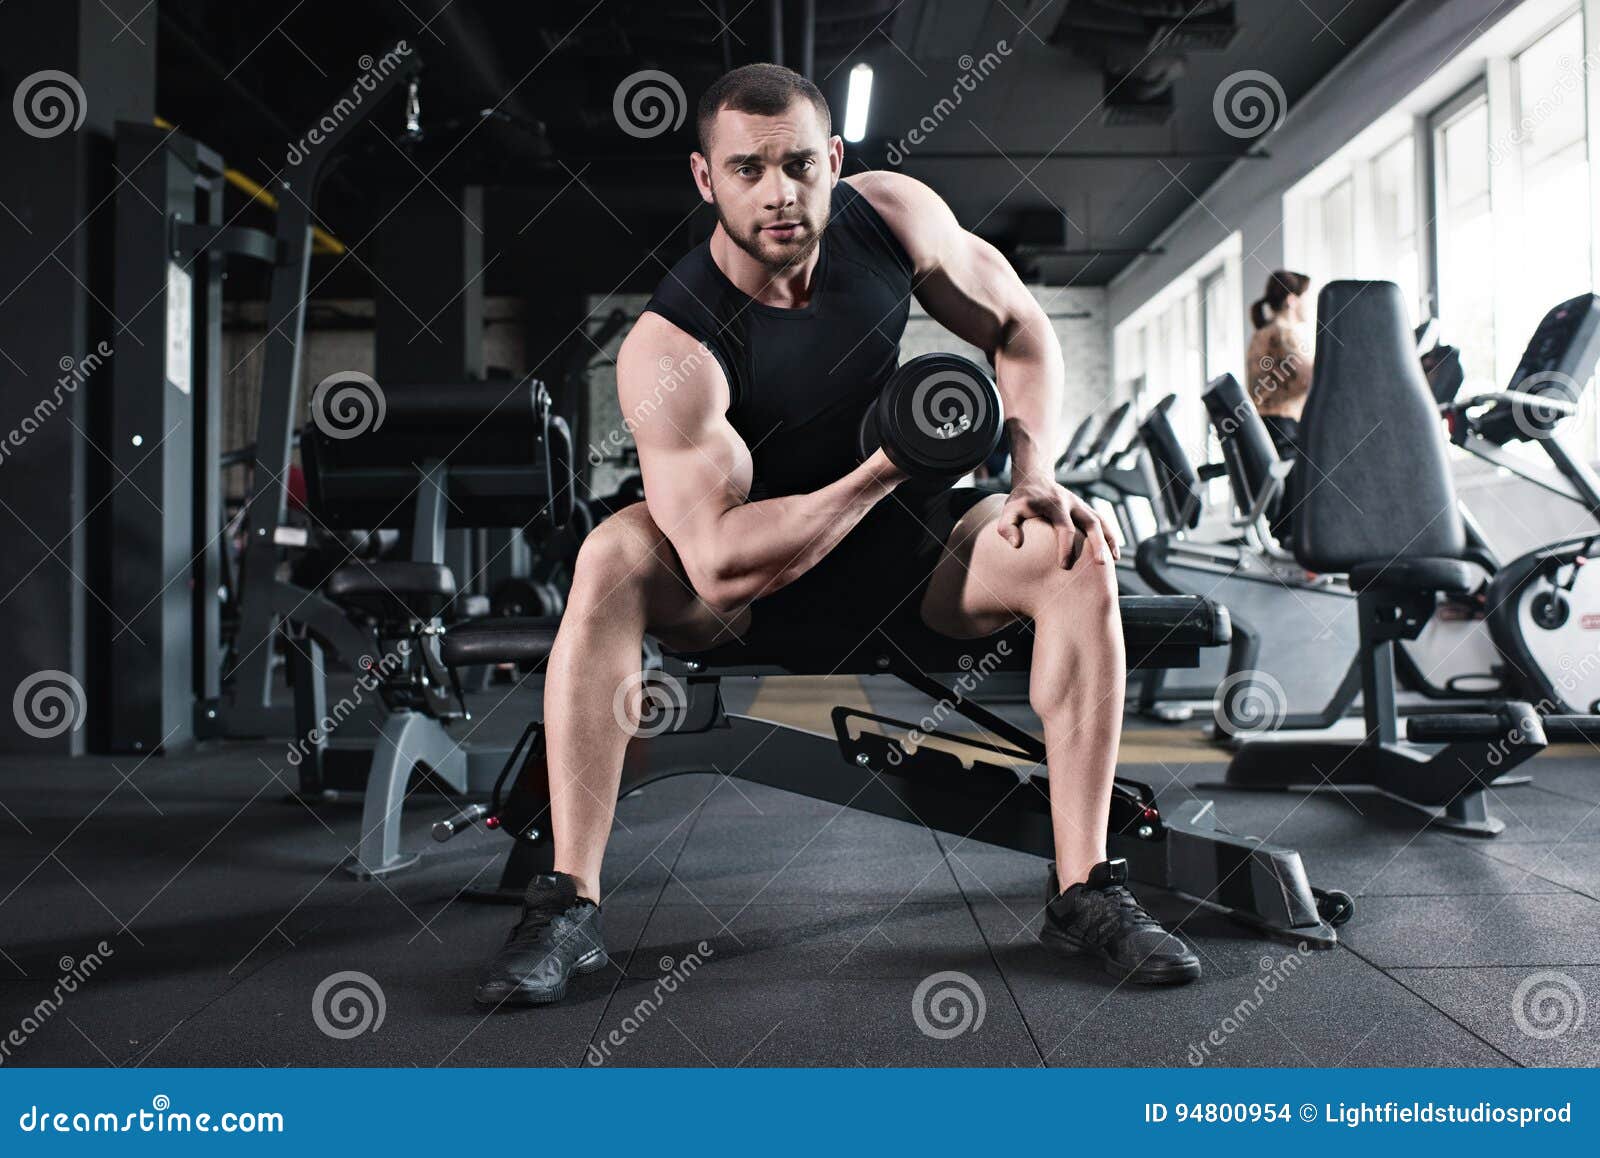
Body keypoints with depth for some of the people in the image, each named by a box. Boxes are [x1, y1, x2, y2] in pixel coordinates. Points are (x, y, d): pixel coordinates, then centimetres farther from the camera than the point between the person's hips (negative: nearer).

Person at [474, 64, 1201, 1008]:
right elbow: (720, 567, -34)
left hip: (908, 544, 3)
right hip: (758, 579, -3)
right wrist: (890, 466, -33)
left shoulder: (893, 213, -13)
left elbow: (1023, 332, 0)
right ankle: (571, 905, -27)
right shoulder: (669, 350, -26)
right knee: (612, 558, -32)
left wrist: (1036, 473, -17)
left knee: (1078, 555, -22)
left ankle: (1087, 891, -18)